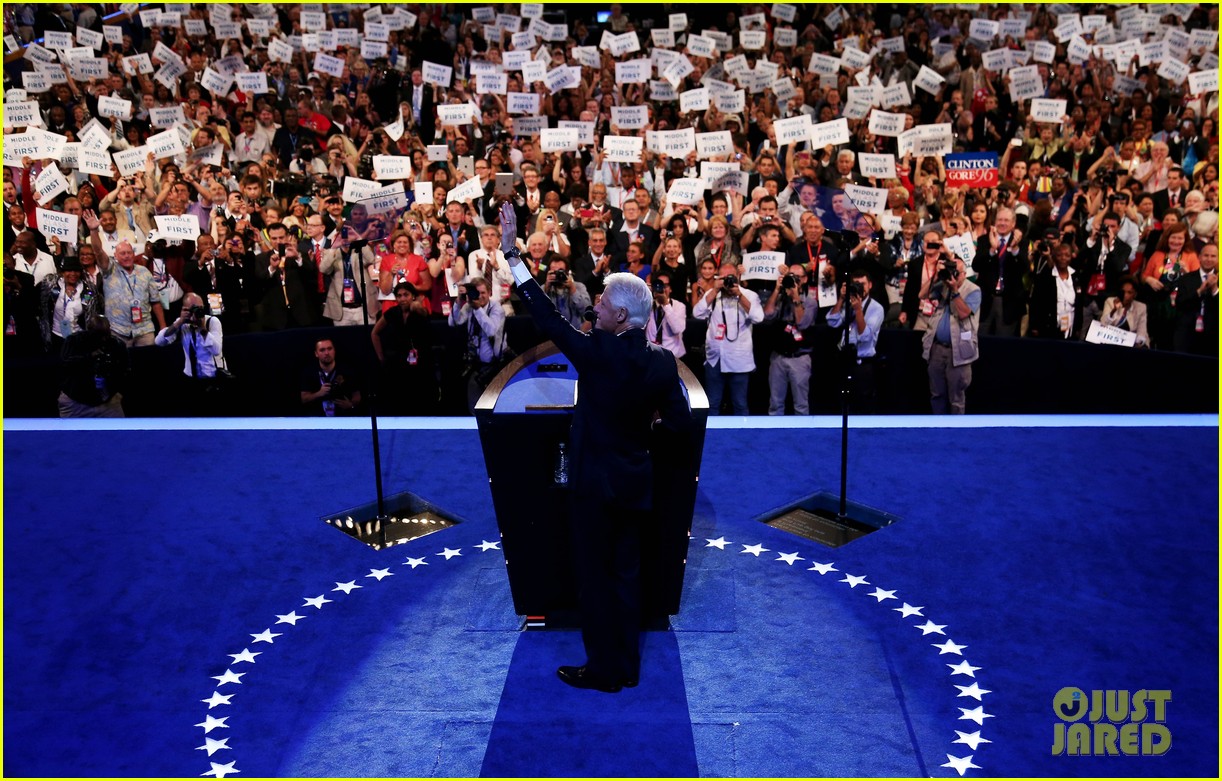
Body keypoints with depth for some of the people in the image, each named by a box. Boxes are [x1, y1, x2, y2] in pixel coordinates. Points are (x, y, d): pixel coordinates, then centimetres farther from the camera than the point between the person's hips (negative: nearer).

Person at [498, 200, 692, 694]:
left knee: (594, 576, 8)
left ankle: (602, 671, 17)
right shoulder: (663, 361, -5)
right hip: (636, 484, 6)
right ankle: (628, 667, 26)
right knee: (626, 574, 16)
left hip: (595, 484, -6)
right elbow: (680, 421, -2)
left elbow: (548, 318, -17)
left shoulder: (598, 353, -20)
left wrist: (512, 255, -13)